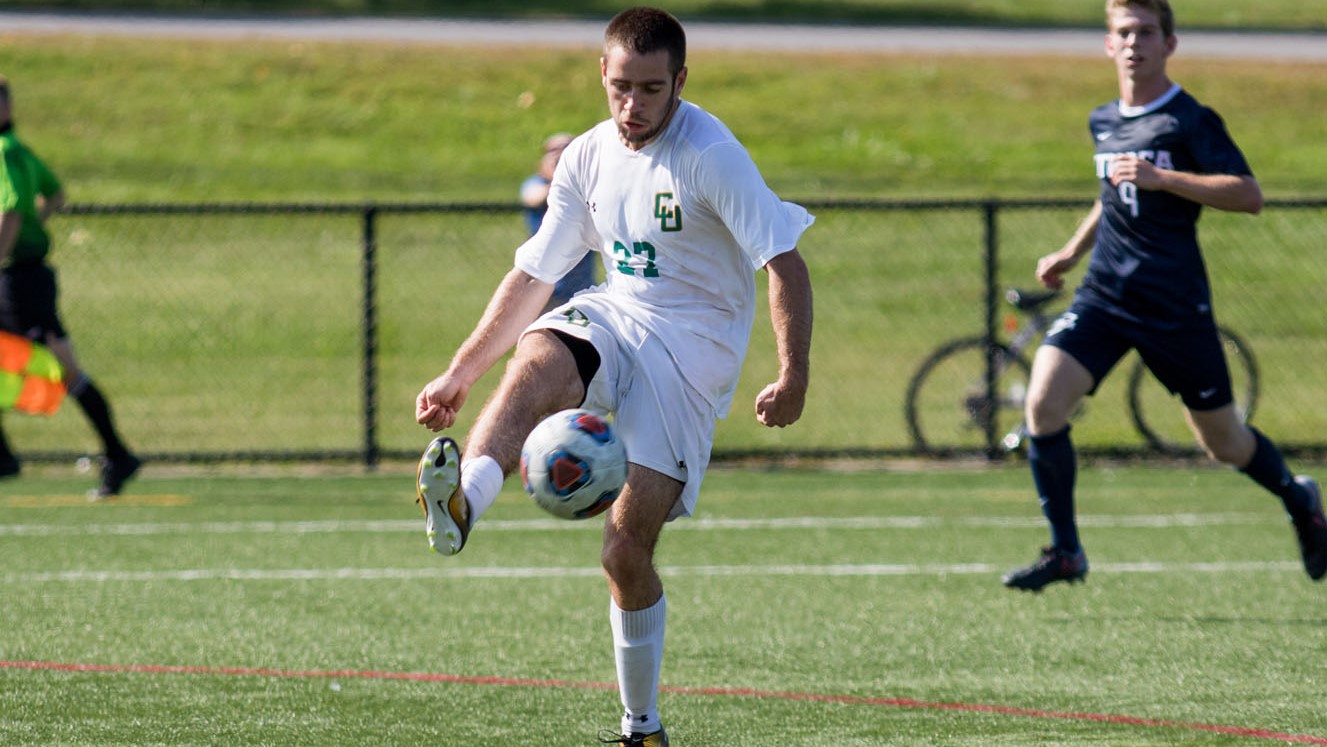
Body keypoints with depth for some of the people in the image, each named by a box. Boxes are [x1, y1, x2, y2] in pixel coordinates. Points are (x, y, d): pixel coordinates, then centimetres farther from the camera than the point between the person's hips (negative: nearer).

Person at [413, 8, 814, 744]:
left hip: (692, 348, -4)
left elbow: (784, 262, -16)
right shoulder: (588, 158, 6)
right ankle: (460, 505, -61)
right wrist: (459, 373, 14)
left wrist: (794, 374, -27)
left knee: (627, 550, -12)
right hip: (612, 321, 4)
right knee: (533, 365, -33)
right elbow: (532, 275, 16)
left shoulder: (710, 155, -13)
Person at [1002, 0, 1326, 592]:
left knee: (1223, 444, 6)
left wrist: (1162, 177, -24)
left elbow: (1249, 195, -18)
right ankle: (1065, 553, -7)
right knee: (1043, 403, -17)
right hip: (1103, 298, 5)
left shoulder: (1189, 121, -8)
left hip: (1174, 305, -5)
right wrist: (1071, 253, 24)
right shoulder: (1102, 122, 12)